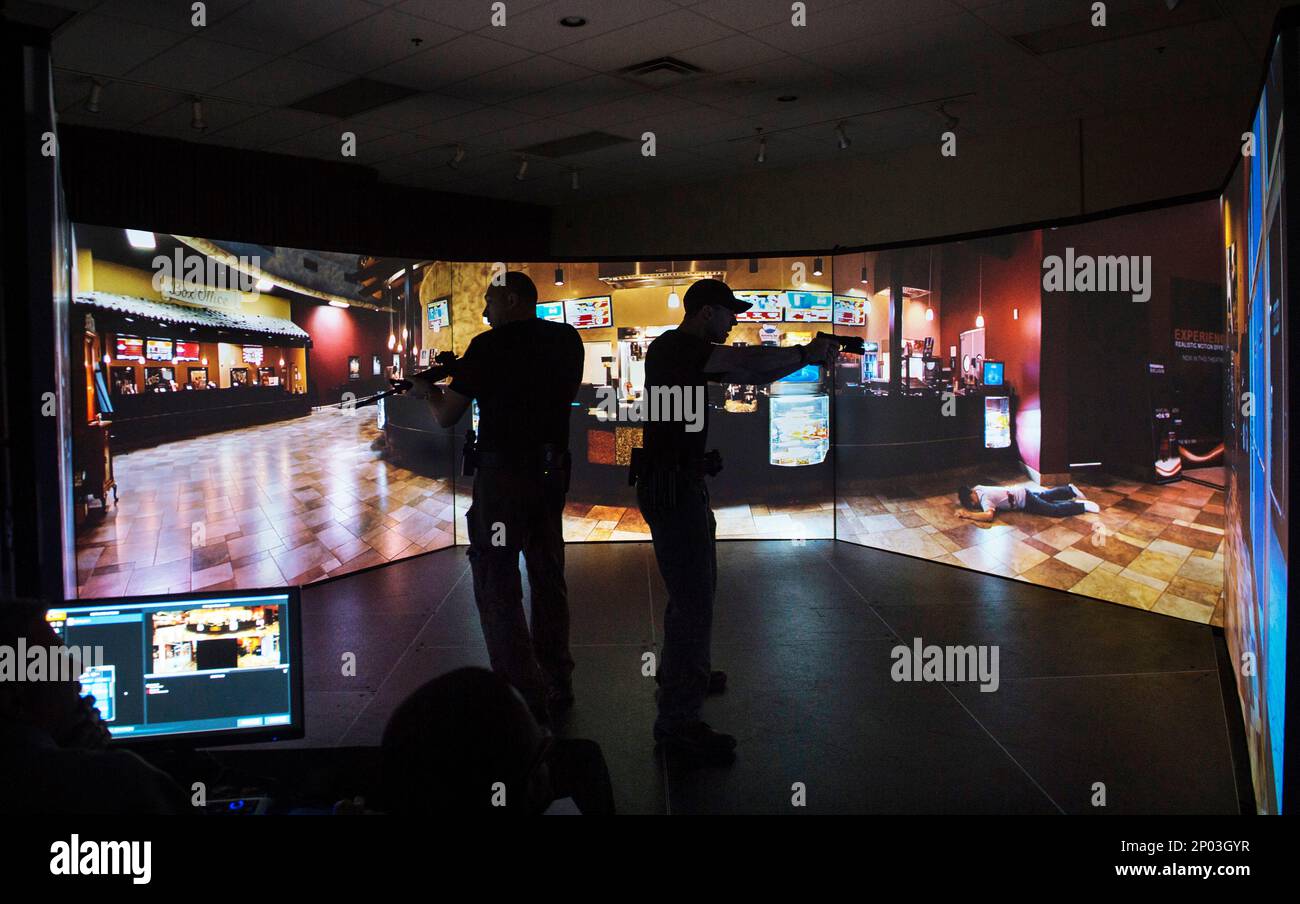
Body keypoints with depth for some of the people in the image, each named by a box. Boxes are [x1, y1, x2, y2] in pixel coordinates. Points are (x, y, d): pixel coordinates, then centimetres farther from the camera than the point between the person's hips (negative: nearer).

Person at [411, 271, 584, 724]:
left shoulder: (490, 346, -11)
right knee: (548, 577, 17)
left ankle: (526, 698, 0)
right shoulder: (568, 339, 7)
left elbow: (447, 416, -6)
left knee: (497, 585, 1)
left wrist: (428, 387, 17)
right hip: (552, 470, 7)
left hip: (503, 472, -7)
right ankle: (557, 685, 27)